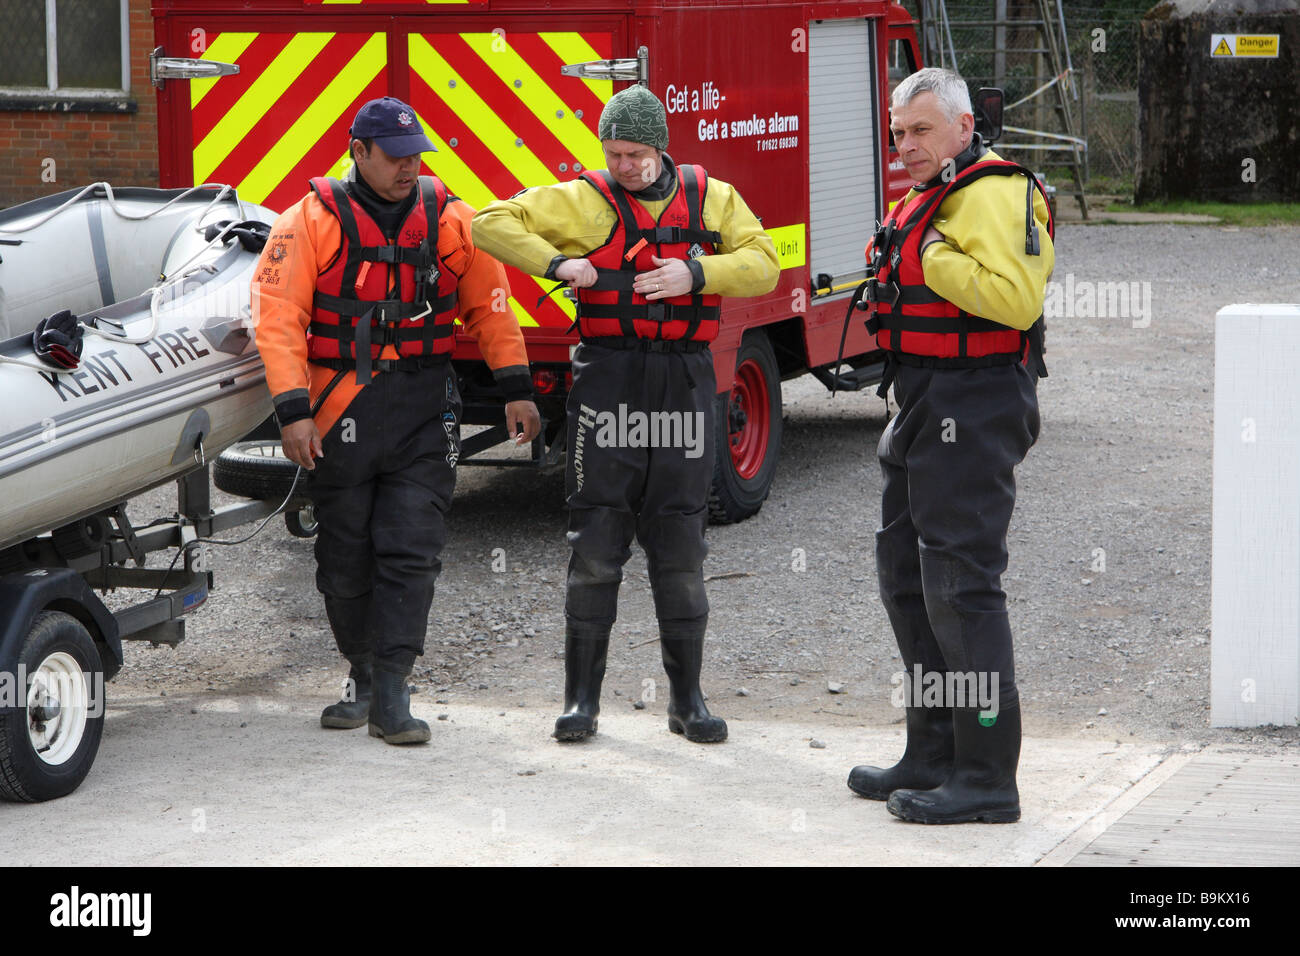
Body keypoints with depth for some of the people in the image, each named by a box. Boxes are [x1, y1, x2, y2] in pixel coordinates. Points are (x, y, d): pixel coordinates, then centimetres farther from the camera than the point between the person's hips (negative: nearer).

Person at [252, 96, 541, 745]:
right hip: (342, 410, -1)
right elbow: (278, 319, -11)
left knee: (410, 551, -7)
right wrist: (293, 412, -18)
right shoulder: (313, 222, -5)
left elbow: (490, 305, 13)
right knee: (345, 557, 8)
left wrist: (516, 390, 9)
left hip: (425, 411, 1)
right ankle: (362, 675, 26)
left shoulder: (449, 219, 4)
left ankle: (392, 697, -6)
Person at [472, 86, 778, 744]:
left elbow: (762, 262, 3)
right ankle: (582, 697, 7)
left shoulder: (710, 198, 8)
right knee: (595, 544, -1)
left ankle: (686, 697, 13)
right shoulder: (584, 201, 1)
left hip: (684, 387, 2)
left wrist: (695, 275, -14)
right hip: (608, 384, -2)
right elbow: (494, 222, -1)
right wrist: (558, 263, -15)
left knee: (680, 546, 5)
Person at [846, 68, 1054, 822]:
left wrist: (933, 254, -21)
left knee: (961, 584, -12)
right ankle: (935, 756, 23)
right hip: (930, 415, 11)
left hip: (974, 412, -11)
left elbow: (1015, 298, -27)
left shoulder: (992, 195, -15)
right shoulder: (932, 199, 19)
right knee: (907, 577, 15)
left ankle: (988, 780, -10)